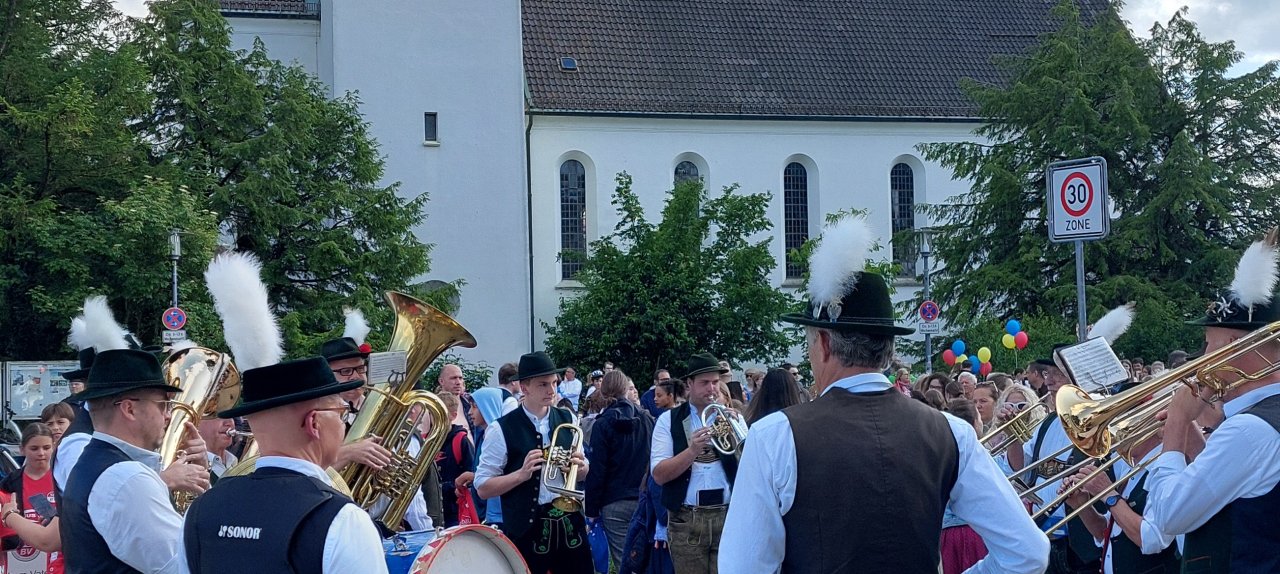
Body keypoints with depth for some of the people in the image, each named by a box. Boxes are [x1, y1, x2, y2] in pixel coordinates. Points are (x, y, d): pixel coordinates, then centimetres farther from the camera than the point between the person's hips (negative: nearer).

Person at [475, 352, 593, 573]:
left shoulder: (567, 420, 7)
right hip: (526, 531, -4)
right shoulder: (502, 430, -8)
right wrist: (522, 473, -20)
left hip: (569, 525, 4)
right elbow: (483, 488, -7)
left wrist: (580, 466, -6)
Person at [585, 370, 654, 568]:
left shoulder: (603, 425, -7)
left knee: (624, 561, -1)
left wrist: (592, 509, -1)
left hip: (615, 504, -3)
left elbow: (597, 471, -8)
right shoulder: (646, 420, 3)